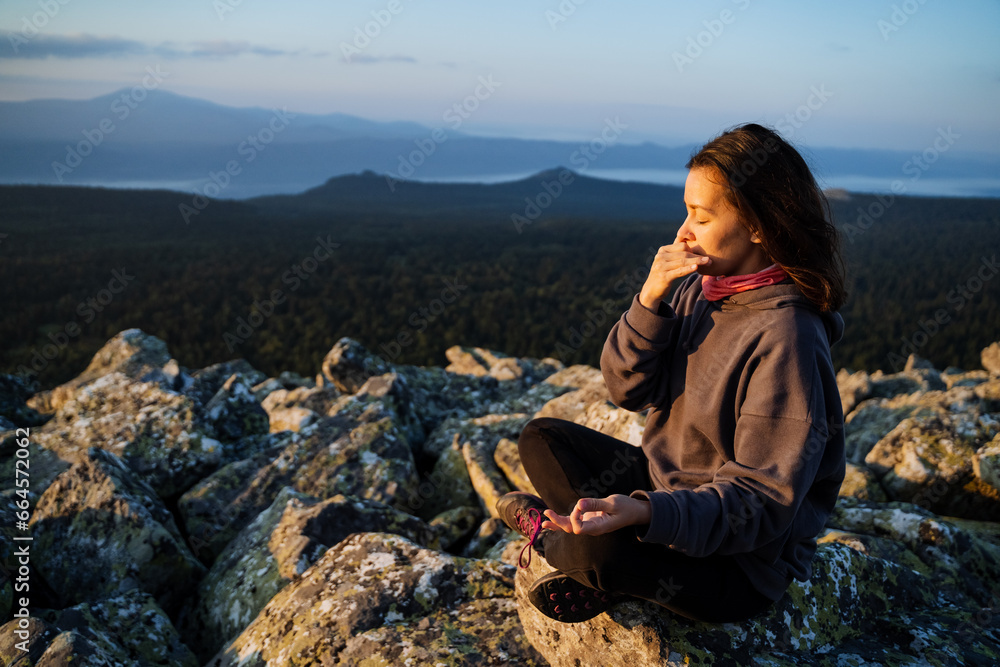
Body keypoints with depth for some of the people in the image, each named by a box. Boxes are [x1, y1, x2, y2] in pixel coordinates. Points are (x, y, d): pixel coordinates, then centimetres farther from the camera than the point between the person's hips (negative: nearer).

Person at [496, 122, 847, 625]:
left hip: (743, 564, -8)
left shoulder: (785, 338, -26)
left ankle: (547, 532, 3)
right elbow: (627, 389, -2)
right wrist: (651, 298, -18)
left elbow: (762, 503, -26)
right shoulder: (699, 288, -2)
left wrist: (646, 513, -40)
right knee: (542, 437, 5)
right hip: (666, 484, 8)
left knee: (601, 553, -32)